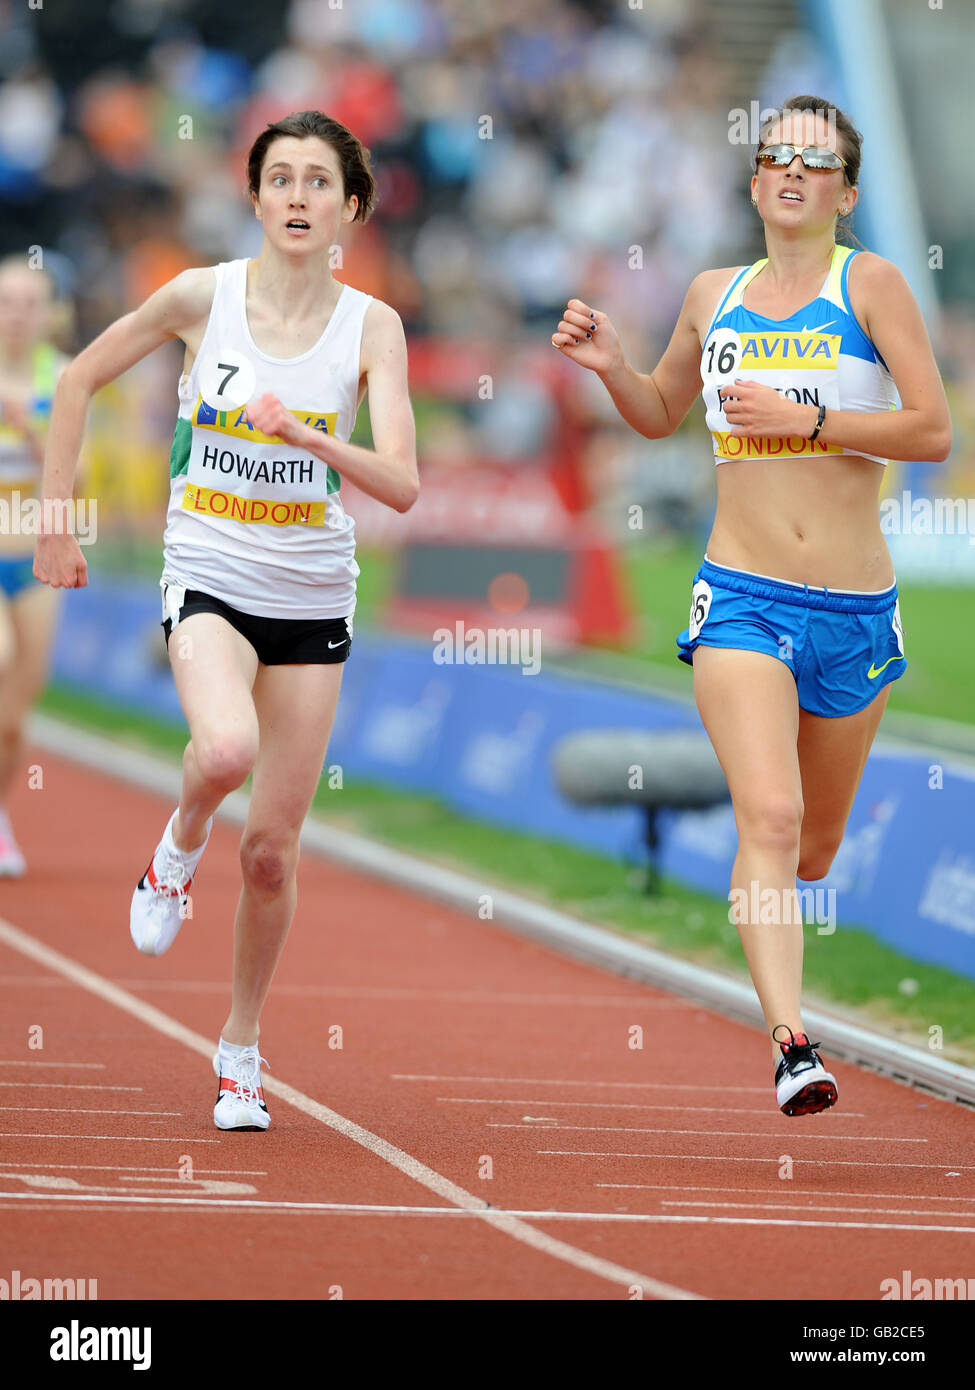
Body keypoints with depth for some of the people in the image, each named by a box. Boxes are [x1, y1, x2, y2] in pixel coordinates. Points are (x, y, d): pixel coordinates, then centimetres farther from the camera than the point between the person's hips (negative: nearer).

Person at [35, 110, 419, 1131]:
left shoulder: (372, 326, -5)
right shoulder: (205, 296, -6)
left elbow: (402, 484, -13)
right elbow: (81, 377, 6)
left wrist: (311, 437, -29)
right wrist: (54, 515, 5)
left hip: (312, 597, 2)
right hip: (210, 580, -2)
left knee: (272, 848, 4)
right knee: (226, 749, -33)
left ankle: (241, 1048, 23)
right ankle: (179, 847, 2)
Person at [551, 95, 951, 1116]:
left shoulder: (869, 282, 0)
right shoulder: (715, 296, 10)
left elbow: (932, 430, -8)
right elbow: (660, 413, 27)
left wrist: (805, 420, -14)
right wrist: (610, 366, 8)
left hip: (854, 609, 0)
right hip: (743, 600, 0)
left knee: (814, 848, 14)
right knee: (771, 817, -21)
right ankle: (790, 1045, -27)